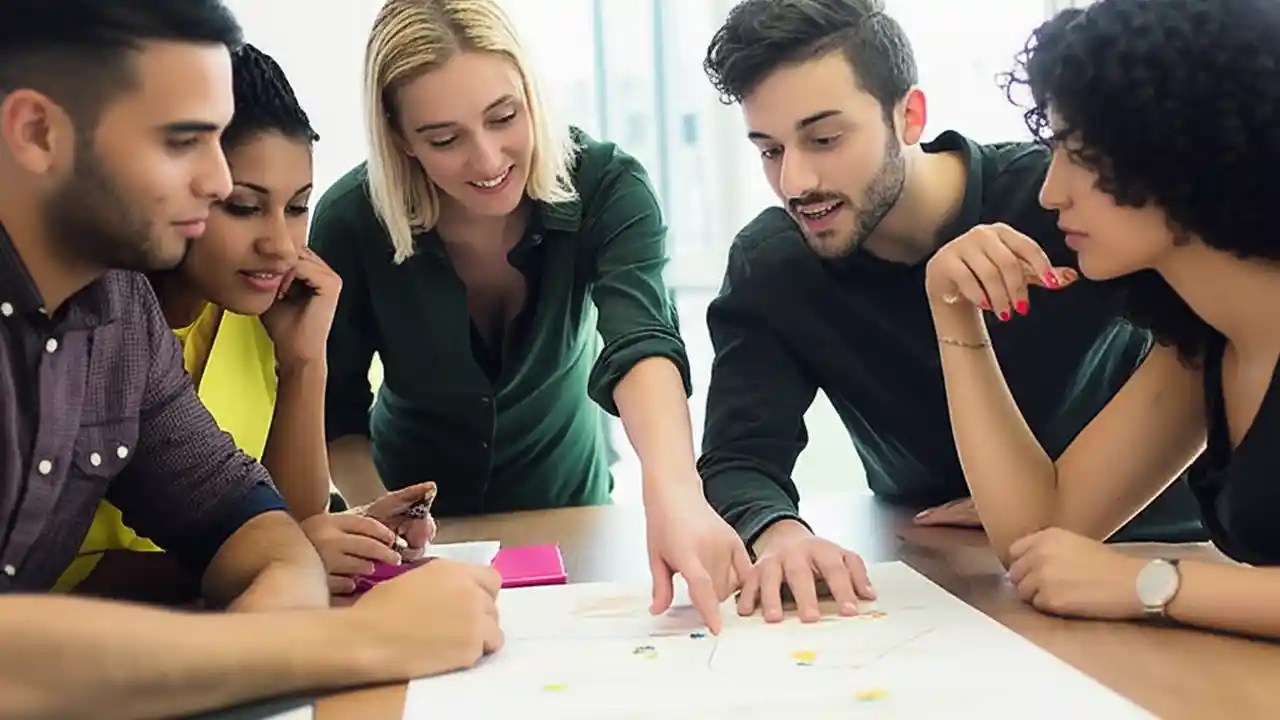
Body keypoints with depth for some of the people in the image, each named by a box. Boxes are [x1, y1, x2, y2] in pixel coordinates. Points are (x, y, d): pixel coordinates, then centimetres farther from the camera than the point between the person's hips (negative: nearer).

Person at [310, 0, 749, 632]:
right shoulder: (351, 221, -21)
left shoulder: (606, 187, -23)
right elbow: (335, 414, -11)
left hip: (568, 513, 0)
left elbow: (641, 342, -39)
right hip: (422, 521, 0)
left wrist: (673, 490, -57)